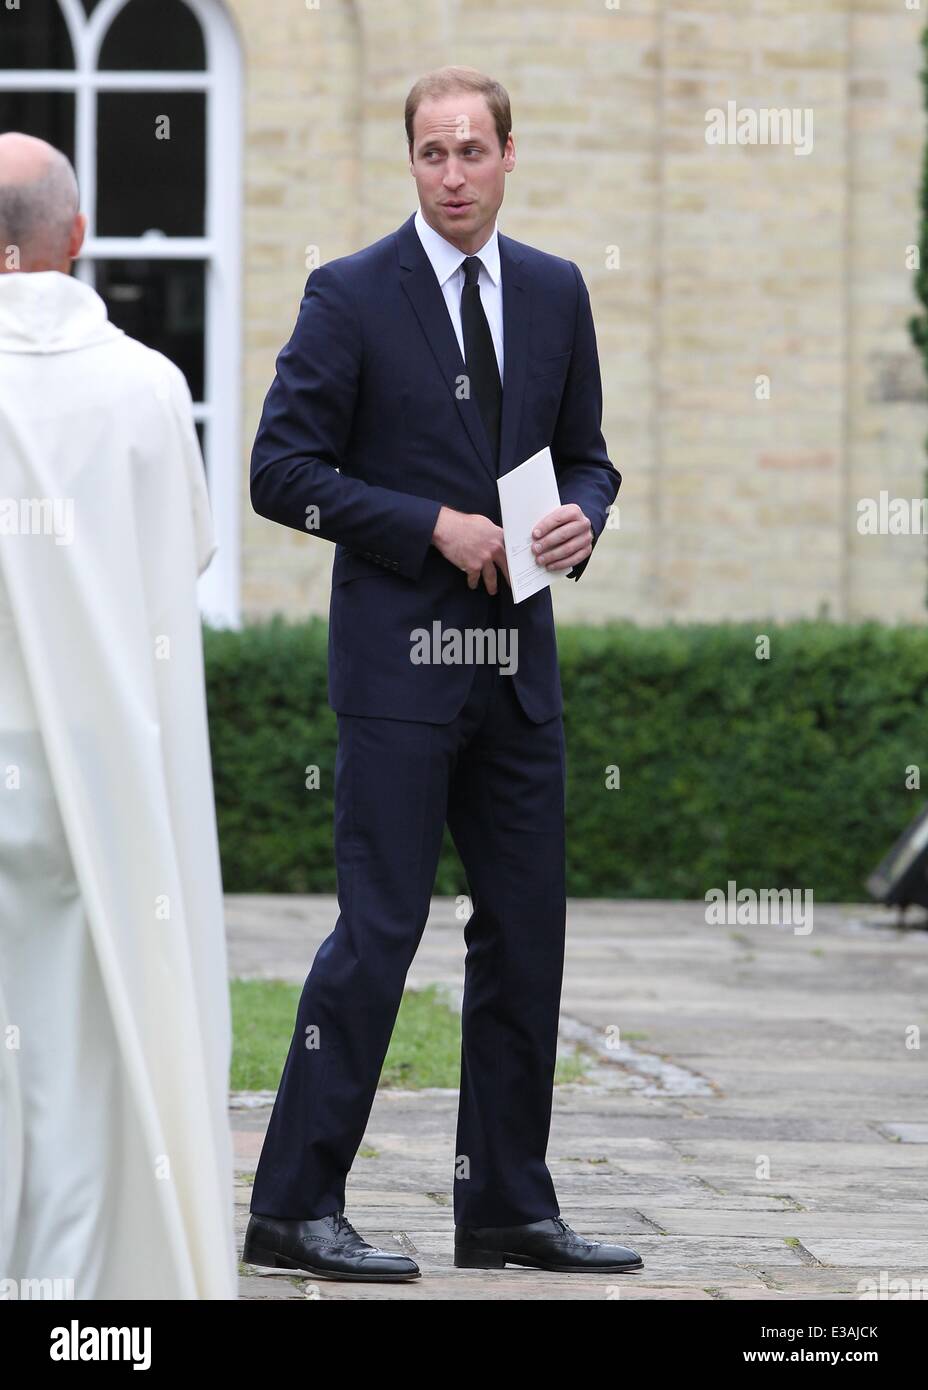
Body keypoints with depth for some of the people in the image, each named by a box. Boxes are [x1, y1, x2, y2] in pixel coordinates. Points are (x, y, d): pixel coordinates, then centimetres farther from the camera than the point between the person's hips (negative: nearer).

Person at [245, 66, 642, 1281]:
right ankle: (294, 1206, -3)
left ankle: (508, 1207, 16)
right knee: (380, 928, -9)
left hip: (517, 662, 6)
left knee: (527, 930, 8)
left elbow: (586, 453, 18)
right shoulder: (351, 296, -5)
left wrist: (583, 518, -5)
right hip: (400, 661, -6)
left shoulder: (555, 293, 10)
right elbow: (283, 471, -8)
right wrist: (435, 528, -14)